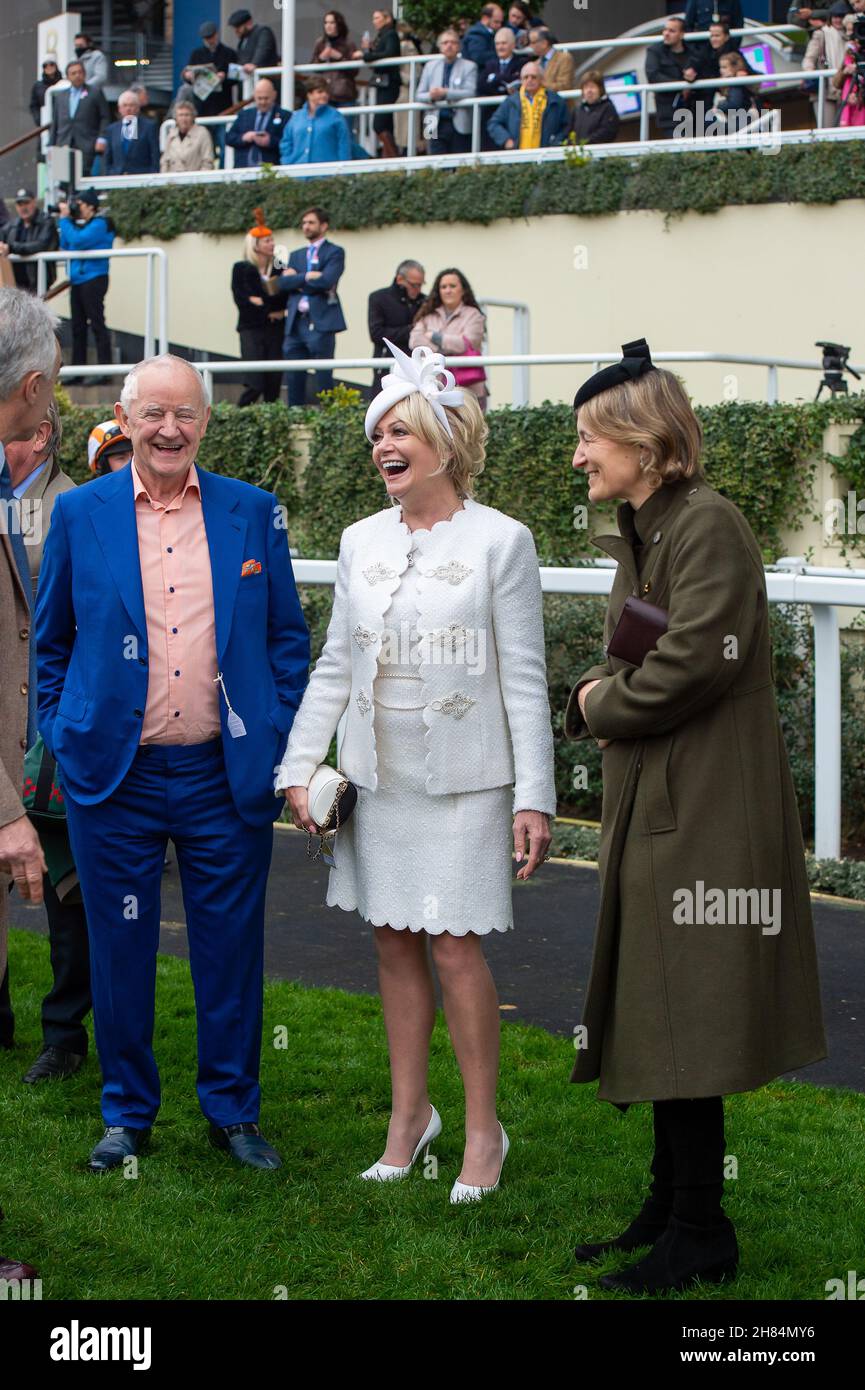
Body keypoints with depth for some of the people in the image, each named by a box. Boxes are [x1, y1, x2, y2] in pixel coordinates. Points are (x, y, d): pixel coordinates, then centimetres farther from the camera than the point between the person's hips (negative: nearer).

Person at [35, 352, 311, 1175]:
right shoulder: (80, 514, 2)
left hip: (227, 773, 0)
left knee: (230, 948, 7)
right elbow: (50, 639, 10)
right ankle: (127, 1113, 23)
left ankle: (233, 1109, 22)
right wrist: (59, 737, 4)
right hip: (112, 775, 0)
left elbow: (287, 635, 9)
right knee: (120, 949, 8)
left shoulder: (253, 513, 4)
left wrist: (281, 741, 1)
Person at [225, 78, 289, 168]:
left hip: (270, 168, -3)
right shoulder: (244, 114, 21)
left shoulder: (285, 116, 6)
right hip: (243, 168, 3)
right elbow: (228, 137, 15)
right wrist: (243, 138, -4)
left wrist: (271, 141, -17)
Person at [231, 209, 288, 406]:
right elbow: (241, 300, -6)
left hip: (275, 330, 4)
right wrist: (269, 313, -12)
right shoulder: (241, 269, 2)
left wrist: (260, 302, -8)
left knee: (274, 382, 0)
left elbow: (286, 298, 6)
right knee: (255, 384, -14)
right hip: (252, 330, -4)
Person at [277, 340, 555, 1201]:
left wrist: (534, 796, -11)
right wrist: (298, 766, 6)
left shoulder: (500, 541, -5)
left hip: (463, 776, -4)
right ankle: (409, 1114, 22)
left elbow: (524, 677, -6)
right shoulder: (361, 542, 8)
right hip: (378, 772, 5)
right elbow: (334, 665, 12)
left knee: (455, 948, -6)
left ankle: (483, 1130, 8)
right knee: (394, 943, 9)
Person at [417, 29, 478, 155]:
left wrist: (445, 93, -22)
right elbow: (420, 95, 10)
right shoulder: (430, 66, 15)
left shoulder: (469, 66, 4)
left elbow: (470, 93, -11)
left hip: (460, 126, -2)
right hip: (437, 126, 2)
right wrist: (431, 96, -13)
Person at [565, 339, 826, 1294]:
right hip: (652, 802, 10)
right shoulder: (640, 532, 15)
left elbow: (695, 663, -24)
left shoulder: (707, 525, -16)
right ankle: (671, 1211, 26)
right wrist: (596, 692, -1)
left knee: (683, 1022, -4)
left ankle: (698, 1235, 6)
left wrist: (604, 708, -8)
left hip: (702, 807, -10)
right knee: (658, 1019, 15)